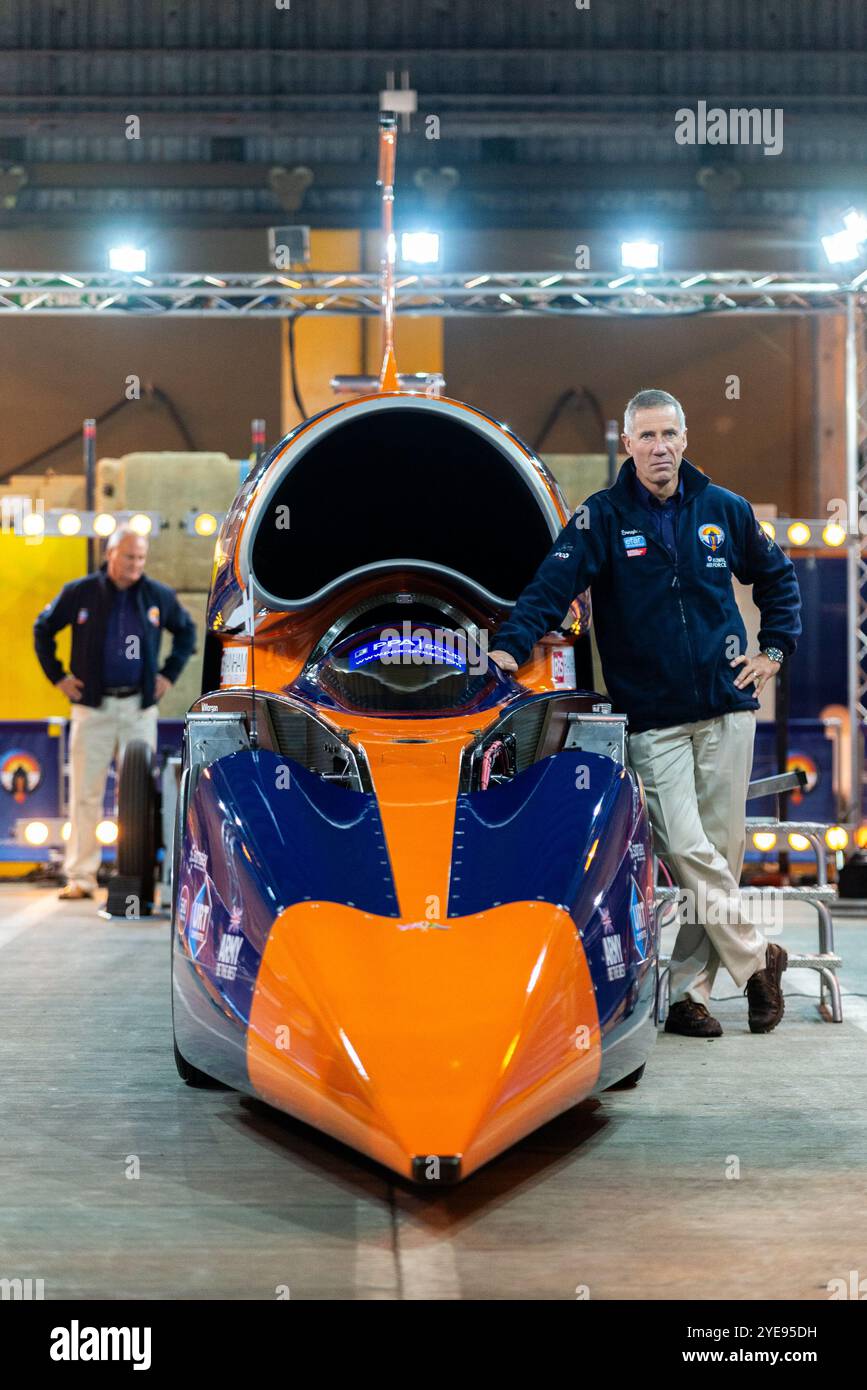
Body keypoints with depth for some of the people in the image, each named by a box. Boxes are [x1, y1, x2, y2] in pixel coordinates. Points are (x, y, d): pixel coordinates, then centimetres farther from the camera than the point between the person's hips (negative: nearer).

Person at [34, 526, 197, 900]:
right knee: (85, 794, -1)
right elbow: (43, 628, 12)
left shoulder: (159, 596, 4)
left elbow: (187, 631, 20)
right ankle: (81, 876, 4)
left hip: (139, 706, 1)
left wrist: (170, 673, 10)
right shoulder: (79, 593, -1)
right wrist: (57, 676, 5)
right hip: (92, 706, -1)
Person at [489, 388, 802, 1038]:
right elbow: (553, 584, -14)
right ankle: (758, 960, 8)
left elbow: (777, 575, 25)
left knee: (720, 850, 3)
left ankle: (689, 992, 12)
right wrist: (511, 645, -30)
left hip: (726, 707, 3)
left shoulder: (724, 510, 9)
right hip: (653, 719, -3)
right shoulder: (603, 517, -1)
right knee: (686, 850, -11)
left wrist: (775, 650, 14)